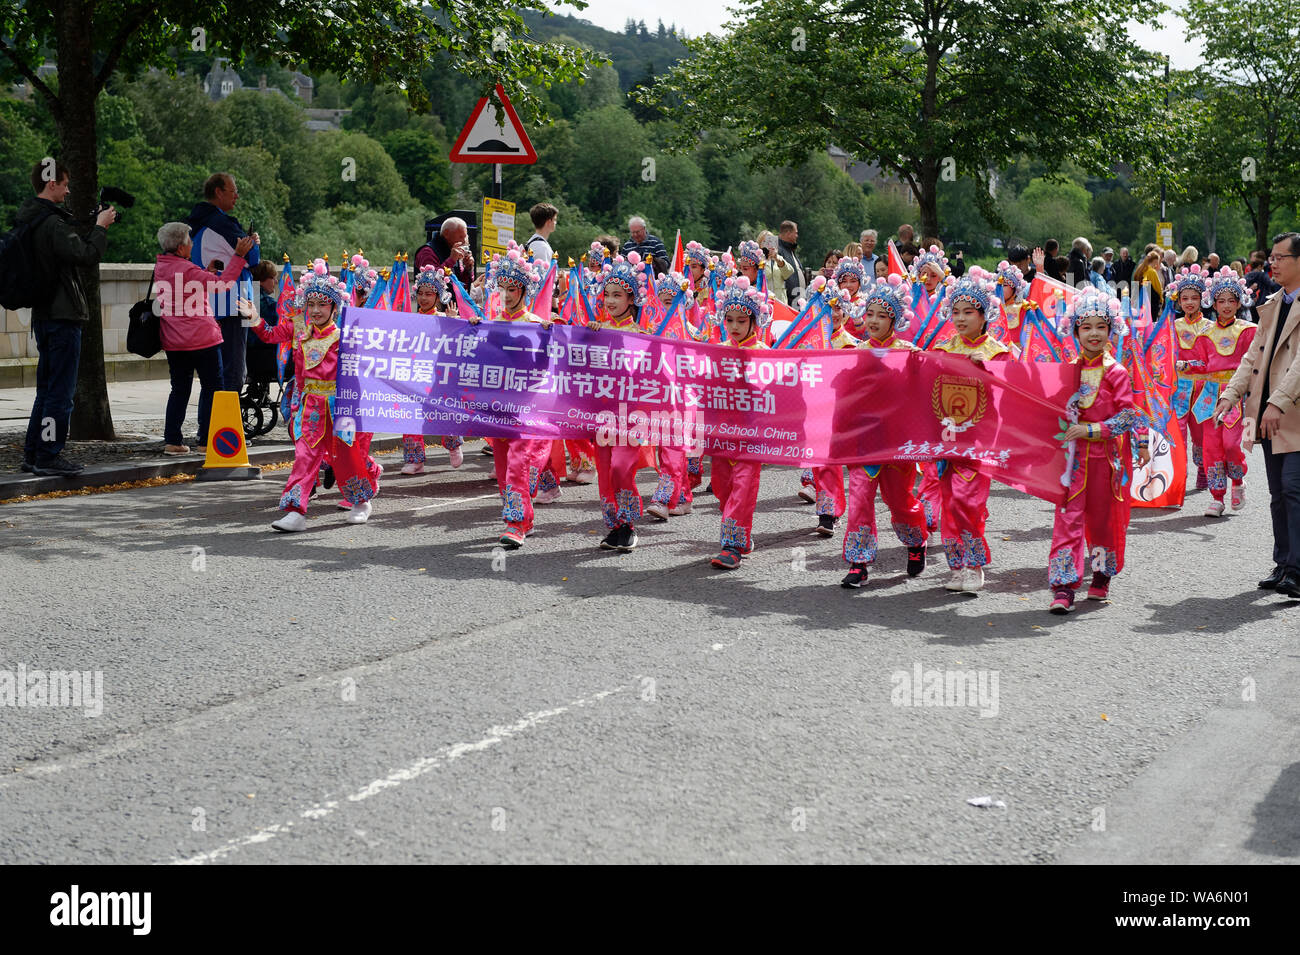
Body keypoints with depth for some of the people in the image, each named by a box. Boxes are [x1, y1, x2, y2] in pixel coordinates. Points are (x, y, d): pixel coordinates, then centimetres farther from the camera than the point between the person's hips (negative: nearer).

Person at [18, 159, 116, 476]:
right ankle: (49, 457, -2)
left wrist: (94, 226, 11)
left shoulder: (29, 219, 14)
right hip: (62, 316, -10)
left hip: (43, 315, 10)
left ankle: (32, 454, 21)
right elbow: (87, 254, -23)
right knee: (60, 390, -4)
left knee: (46, 388, 17)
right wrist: (100, 227, -9)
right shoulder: (52, 223, -18)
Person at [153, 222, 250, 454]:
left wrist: (207, 272, 18)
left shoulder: (159, 268, 8)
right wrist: (239, 255, -9)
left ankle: (172, 440, 9)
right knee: (212, 387, 3)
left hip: (173, 342, 7)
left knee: (179, 389, 13)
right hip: (202, 339, -7)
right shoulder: (186, 270, -15)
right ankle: (206, 440, 2)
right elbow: (222, 284, -13)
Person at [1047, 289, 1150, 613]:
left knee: (1104, 517, 10)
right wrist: (1065, 431, 3)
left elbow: (1128, 413, -10)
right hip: (1075, 454, 2)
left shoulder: (1116, 372, -5)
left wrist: (1092, 430, -17)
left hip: (1108, 455, -2)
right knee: (1069, 516, -7)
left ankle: (1102, 577, 29)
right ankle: (1063, 587, -10)